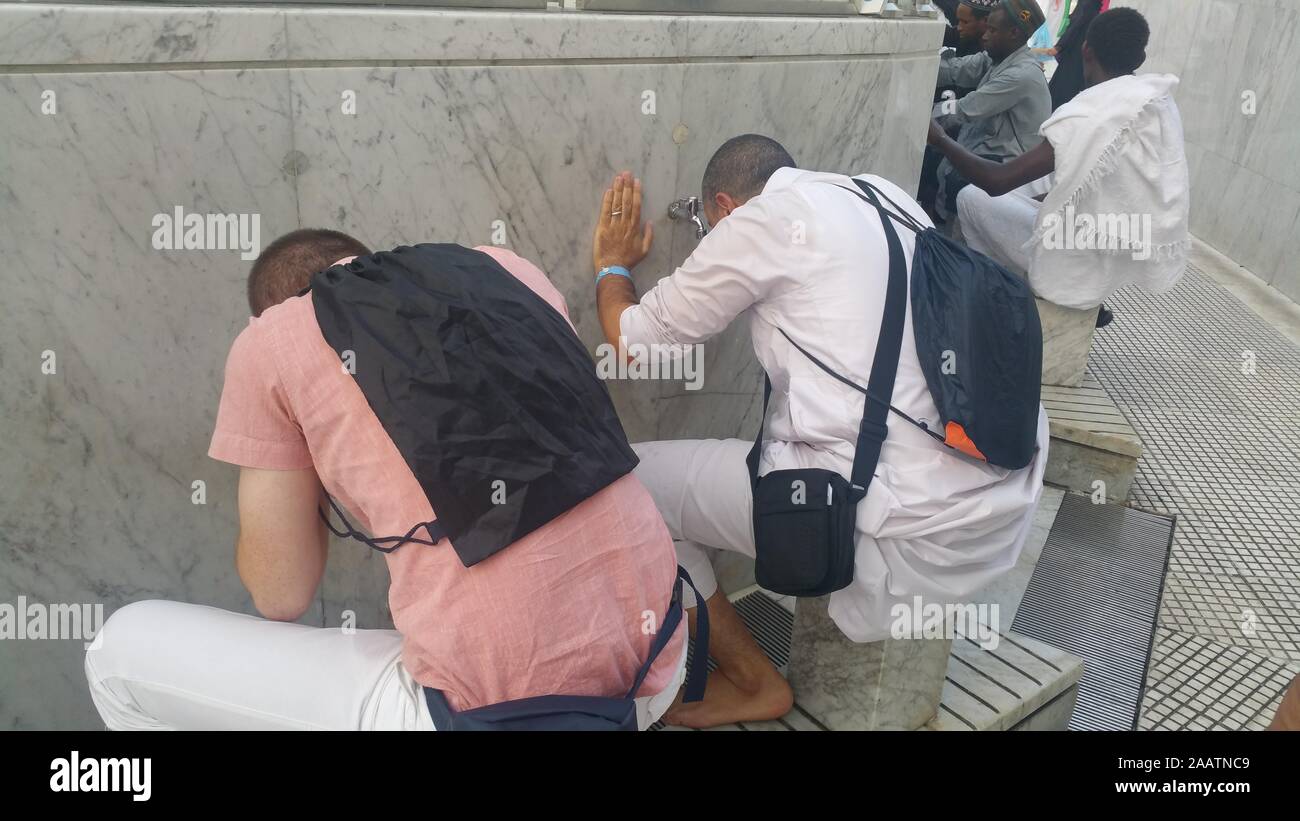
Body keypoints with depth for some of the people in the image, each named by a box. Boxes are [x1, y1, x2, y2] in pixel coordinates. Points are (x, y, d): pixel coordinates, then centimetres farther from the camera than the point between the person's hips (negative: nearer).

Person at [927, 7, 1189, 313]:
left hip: (1092, 267, -8)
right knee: (1025, 186, 25)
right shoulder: (1160, 100, -1)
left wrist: (939, 140, -9)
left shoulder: (1092, 114, -25)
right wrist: (1050, 195, 15)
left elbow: (996, 181, -24)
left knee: (972, 197, 7)